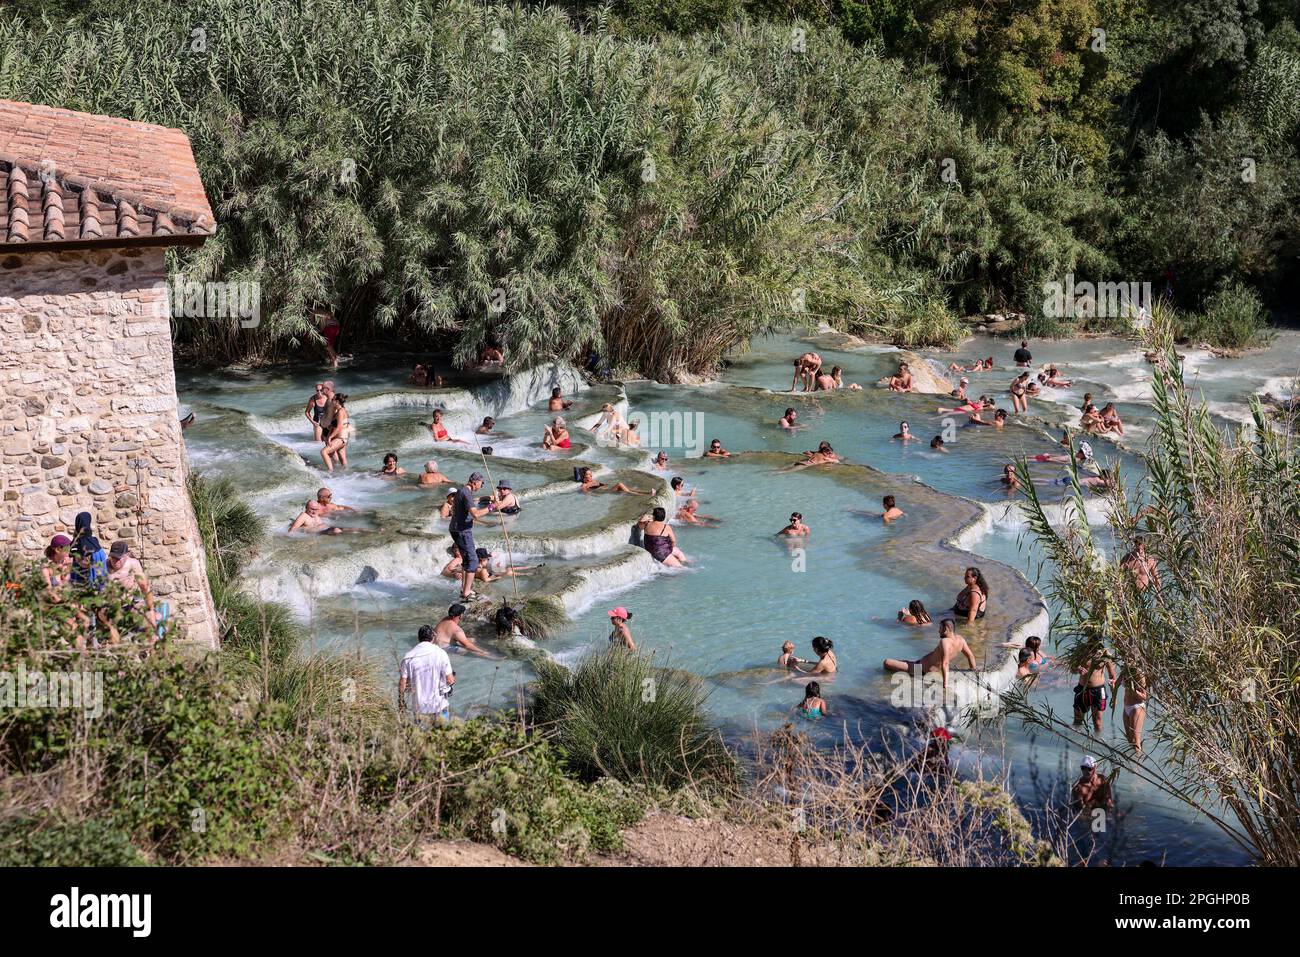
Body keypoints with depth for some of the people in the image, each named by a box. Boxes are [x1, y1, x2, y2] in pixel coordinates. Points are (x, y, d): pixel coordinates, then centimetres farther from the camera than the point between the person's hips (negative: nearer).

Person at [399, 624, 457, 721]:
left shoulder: (408, 657, -4)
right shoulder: (441, 654, -9)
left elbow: (402, 683, -2)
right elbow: (450, 680, -8)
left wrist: (401, 702, 12)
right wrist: (454, 678, 15)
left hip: (418, 706, 2)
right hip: (438, 704, -2)